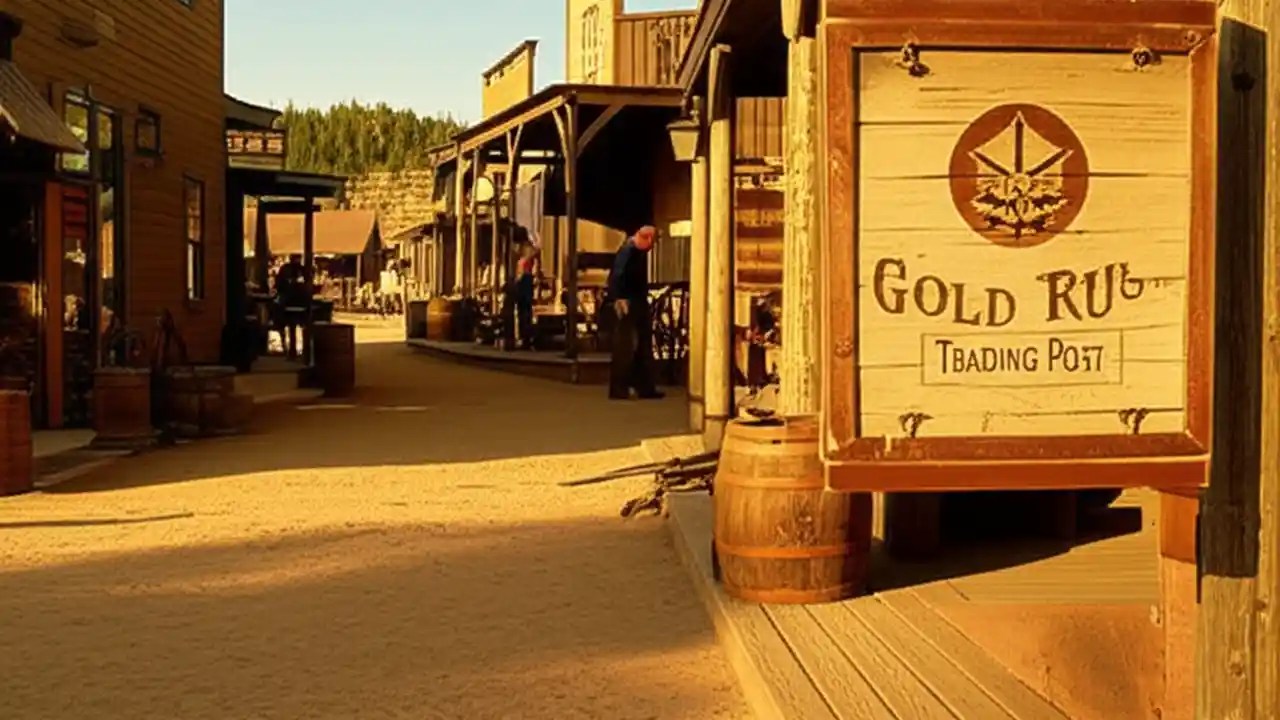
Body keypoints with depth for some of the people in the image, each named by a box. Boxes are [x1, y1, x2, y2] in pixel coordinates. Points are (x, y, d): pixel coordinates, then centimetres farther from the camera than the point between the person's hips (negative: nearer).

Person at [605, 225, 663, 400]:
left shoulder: (640, 252, 12)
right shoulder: (628, 250, -16)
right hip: (626, 304, -10)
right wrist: (618, 299, -35)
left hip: (638, 303, 10)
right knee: (624, 347, -6)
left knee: (643, 348, 13)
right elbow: (617, 276, -27)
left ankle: (645, 388, 19)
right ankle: (618, 389, -1)